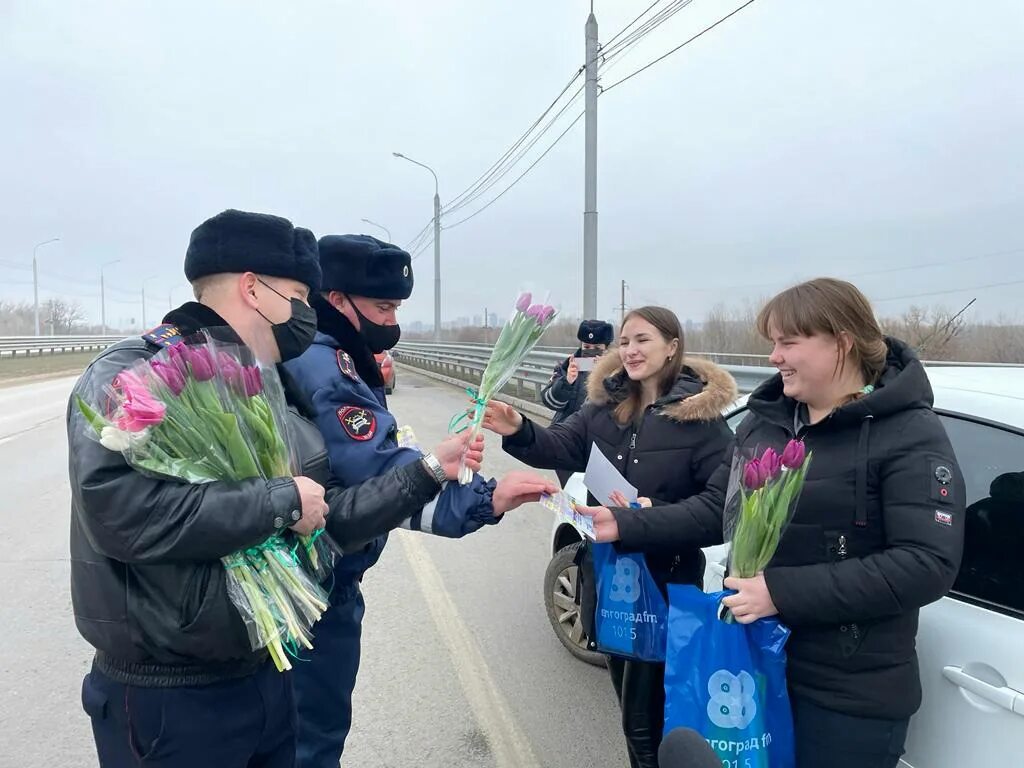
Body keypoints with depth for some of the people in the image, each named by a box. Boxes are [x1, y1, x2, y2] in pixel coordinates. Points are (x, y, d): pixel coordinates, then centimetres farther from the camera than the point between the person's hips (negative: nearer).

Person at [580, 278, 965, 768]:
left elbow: (928, 564, -22)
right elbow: (717, 508, 6)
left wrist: (783, 591, -27)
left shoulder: (910, 435, -14)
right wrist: (625, 525, -6)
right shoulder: (765, 420, 3)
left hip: (851, 692, -5)